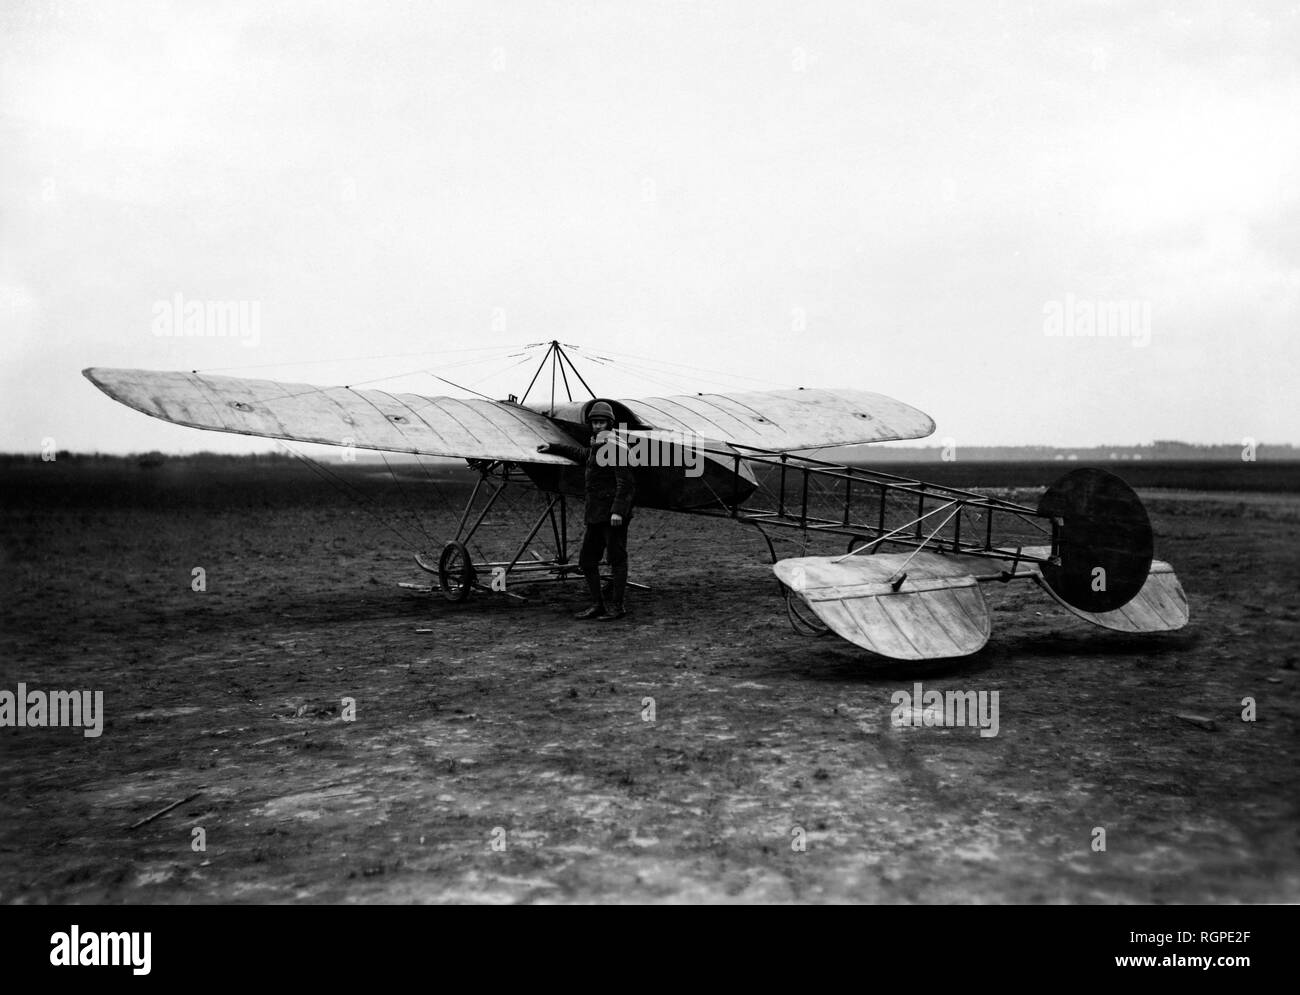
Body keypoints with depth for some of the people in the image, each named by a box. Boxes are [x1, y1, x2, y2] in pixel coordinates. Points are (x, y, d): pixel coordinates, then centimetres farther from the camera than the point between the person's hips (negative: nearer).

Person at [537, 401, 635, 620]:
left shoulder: (615, 447, -11)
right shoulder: (597, 447, 18)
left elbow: (625, 482, -18)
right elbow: (581, 454, 41)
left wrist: (617, 511, -25)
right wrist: (552, 447, 45)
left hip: (613, 514, -10)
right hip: (596, 514, 10)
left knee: (617, 559, -3)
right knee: (587, 560, 10)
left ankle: (617, 606, 3)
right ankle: (598, 605, 17)